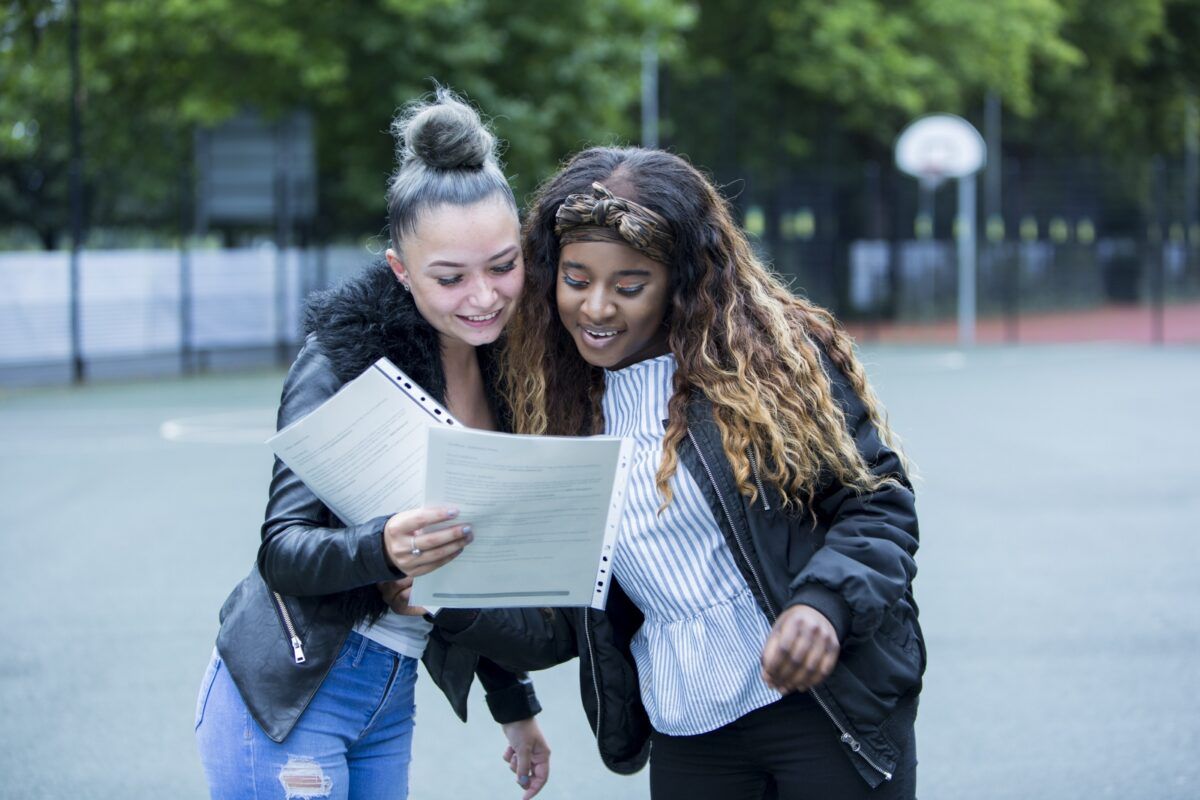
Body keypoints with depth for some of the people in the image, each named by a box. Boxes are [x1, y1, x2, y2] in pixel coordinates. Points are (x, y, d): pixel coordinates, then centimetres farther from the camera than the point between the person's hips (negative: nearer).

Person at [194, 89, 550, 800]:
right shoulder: (346, 355, -14)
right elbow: (282, 549, -19)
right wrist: (382, 549, -38)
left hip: (392, 700, 6)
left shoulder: (504, 368, 5)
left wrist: (516, 703, 18)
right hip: (291, 696, -6)